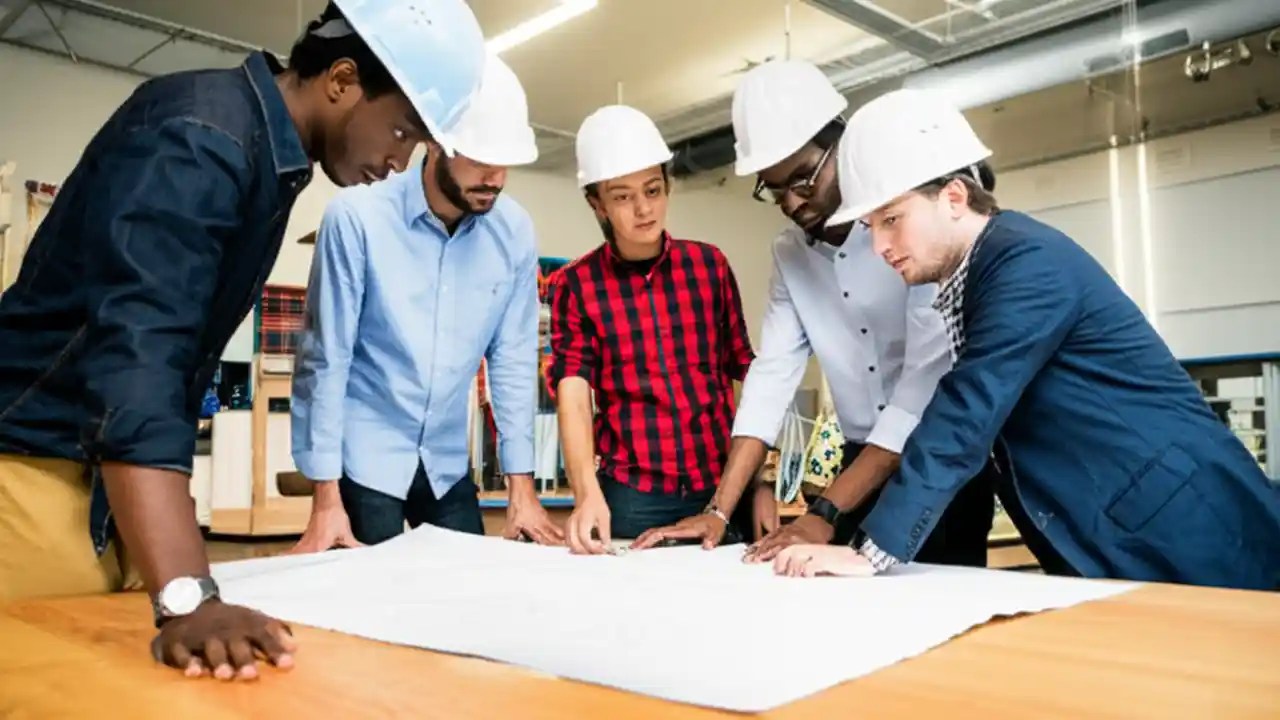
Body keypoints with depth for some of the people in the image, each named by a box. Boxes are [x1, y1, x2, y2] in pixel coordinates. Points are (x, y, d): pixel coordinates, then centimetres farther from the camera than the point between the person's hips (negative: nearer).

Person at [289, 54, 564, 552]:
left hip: (448, 465, 4)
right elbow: (323, 358, -14)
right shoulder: (358, 216, -18)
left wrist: (521, 484, -3)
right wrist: (326, 497, -14)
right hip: (363, 460, -3)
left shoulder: (514, 231, -6)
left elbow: (513, 357, -1)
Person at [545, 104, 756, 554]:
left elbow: (744, 373, 7)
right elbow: (572, 394, -11)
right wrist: (588, 495, -26)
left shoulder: (710, 265, 4)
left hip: (724, 486, 2)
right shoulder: (574, 285, -2)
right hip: (633, 495, -2)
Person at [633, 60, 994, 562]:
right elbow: (772, 375, -1)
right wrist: (719, 511, -10)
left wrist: (825, 513, -28)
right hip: (864, 465, 5)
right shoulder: (790, 251, 4)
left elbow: (928, 381, -24)